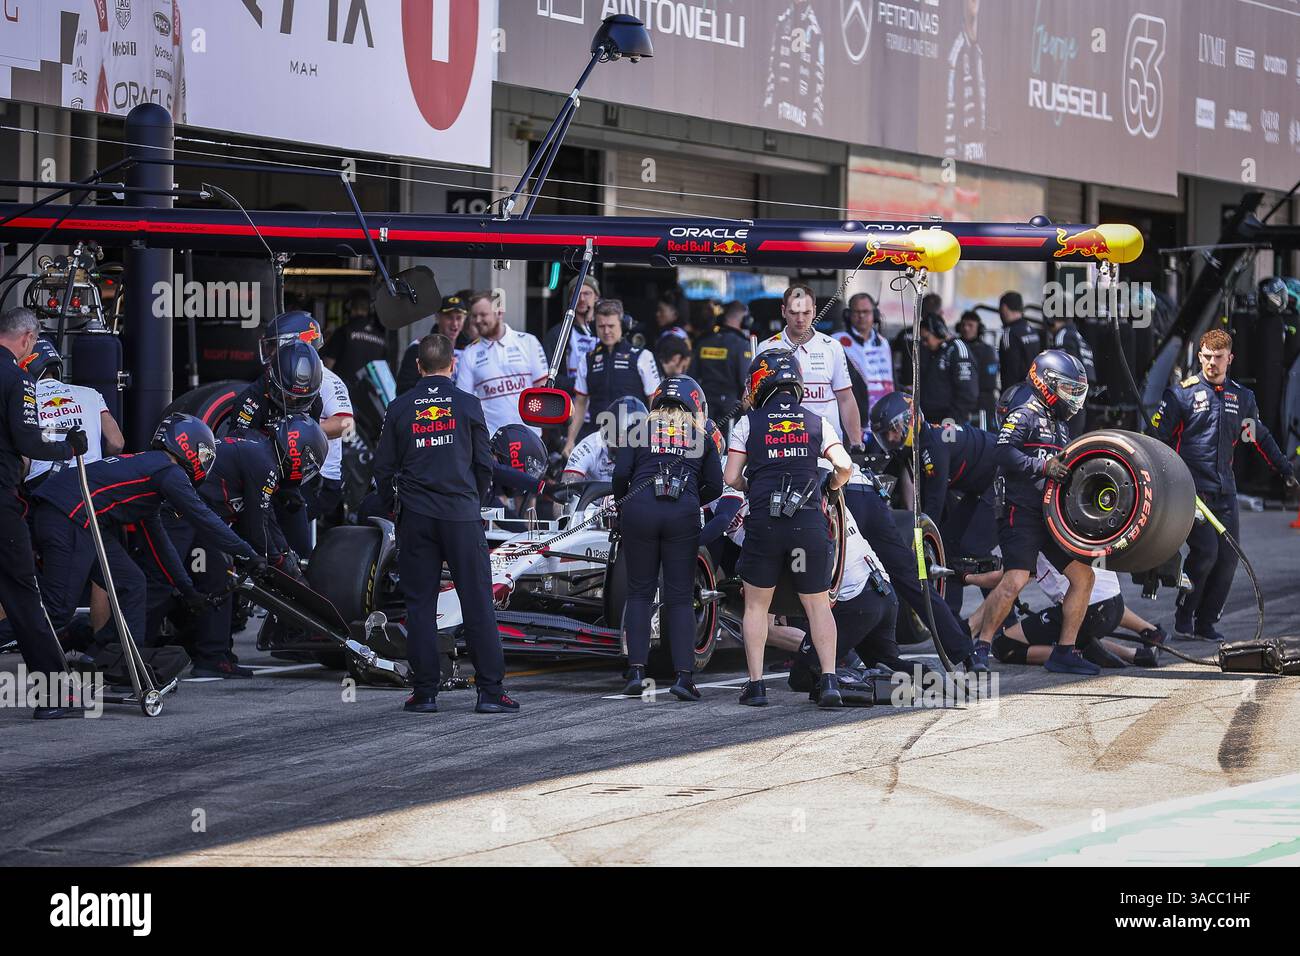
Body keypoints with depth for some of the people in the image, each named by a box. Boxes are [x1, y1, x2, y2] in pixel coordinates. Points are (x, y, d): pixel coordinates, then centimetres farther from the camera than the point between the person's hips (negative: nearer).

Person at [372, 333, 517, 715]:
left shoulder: (399, 408, 4)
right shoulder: (468, 405, 0)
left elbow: (383, 468, 6)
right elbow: (484, 463, 3)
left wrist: (391, 509, 21)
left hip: (415, 515, 1)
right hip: (462, 516, -1)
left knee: (420, 605, 6)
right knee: (478, 603, 0)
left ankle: (425, 693, 4)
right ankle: (490, 692, -3)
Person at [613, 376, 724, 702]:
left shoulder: (640, 427, 15)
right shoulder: (703, 434, 18)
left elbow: (620, 473, 3)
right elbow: (715, 486, 12)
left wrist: (622, 504, 20)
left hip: (640, 511, 0)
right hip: (683, 516, 0)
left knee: (639, 592, 9)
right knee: (680, 597, 4)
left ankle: (636, 671, 0)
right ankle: (684, 675, -4)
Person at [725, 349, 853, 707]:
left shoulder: (748, 423, 5)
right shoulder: (817, 422, 9)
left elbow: (731, 478, 1)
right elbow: (845, 466, -1)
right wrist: (828, 489, 18)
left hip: (764, 524, -1)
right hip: (809, 524, 1)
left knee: (756, 606, 11)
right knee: (818, 606, 9)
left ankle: (756, 684, 6)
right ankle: (829, 680, -5)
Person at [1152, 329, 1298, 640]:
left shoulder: (1242, 397, 12)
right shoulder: (1182, 393, -1)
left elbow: (1260, 437, 26)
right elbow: (1157, 436, 1)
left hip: (1224, 489, 5)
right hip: (1191, 487, -5)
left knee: (1228, 557, -2)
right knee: (1206, 550, -18)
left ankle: (1206, 623, 9)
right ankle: (1184, 613, 1)